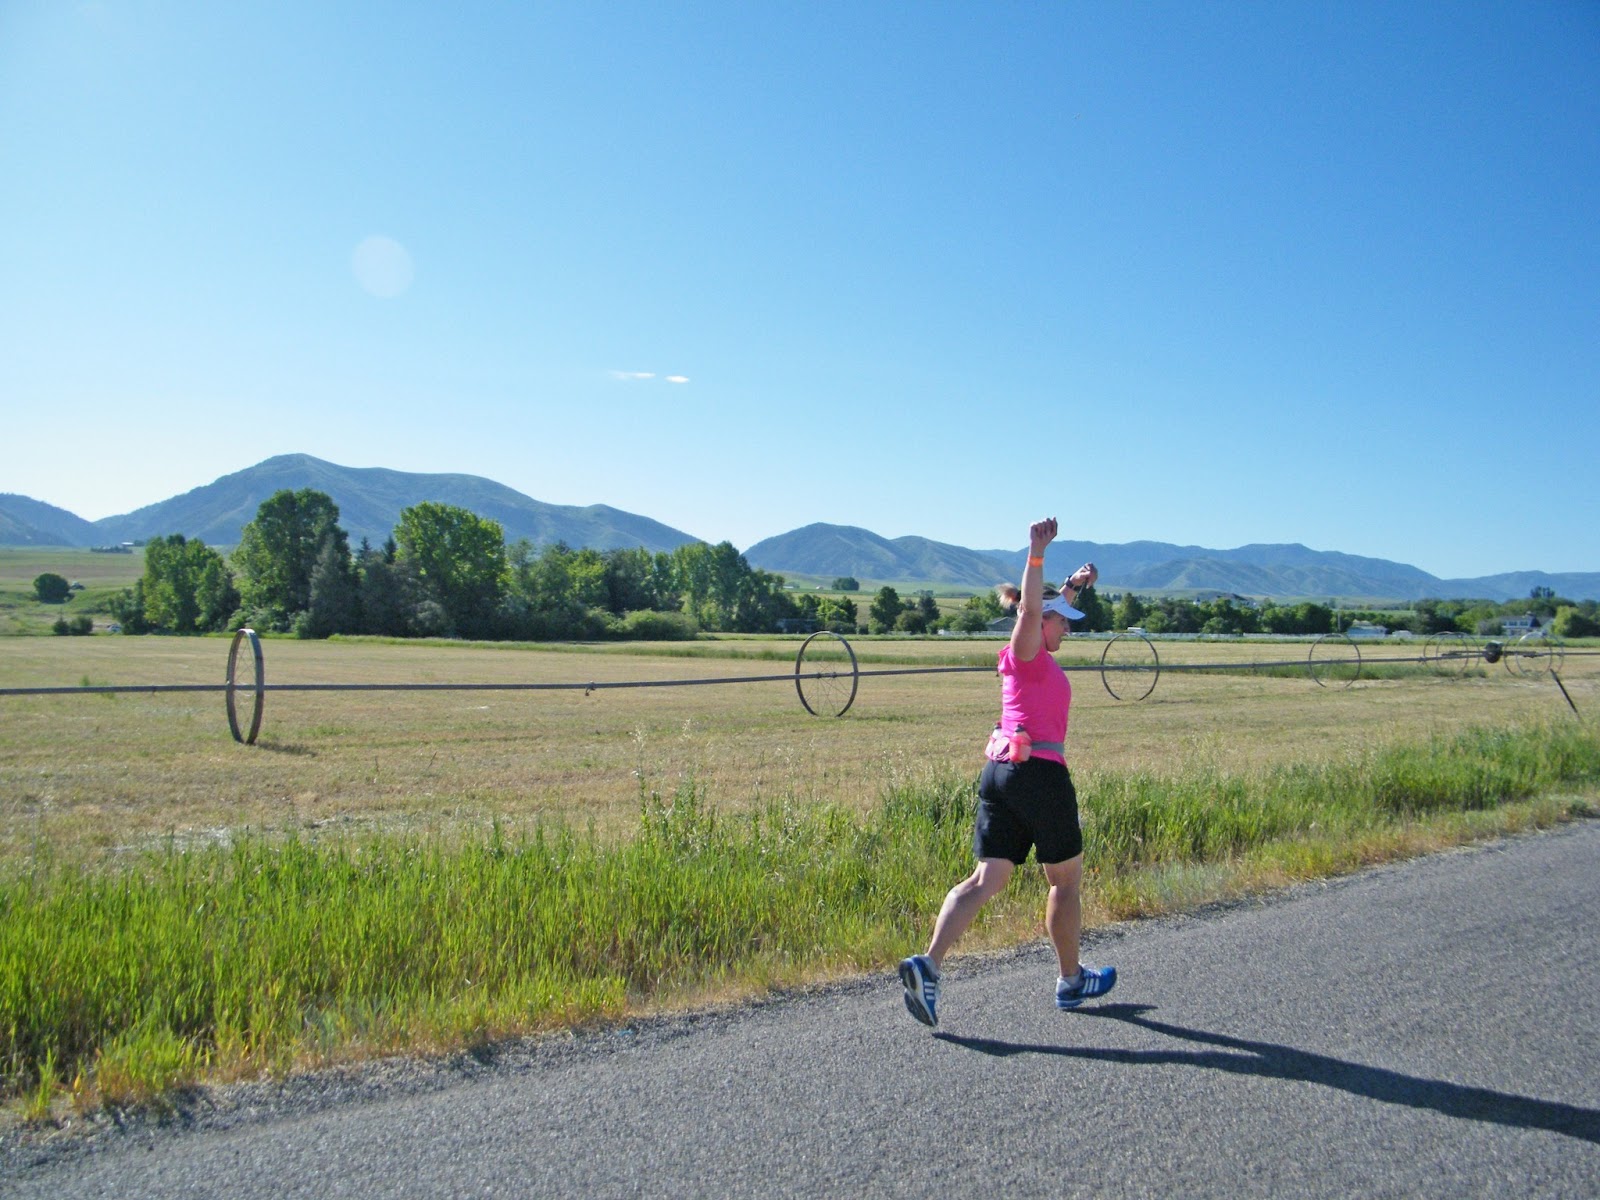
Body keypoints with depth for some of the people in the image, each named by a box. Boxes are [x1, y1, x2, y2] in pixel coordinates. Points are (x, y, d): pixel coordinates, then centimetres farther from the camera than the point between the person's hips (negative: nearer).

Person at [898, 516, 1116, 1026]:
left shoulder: (1030, 656, 17)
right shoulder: (1028, 654, -6)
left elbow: (1045, 612, 39)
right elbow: (1030, 609, -28)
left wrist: (1072, 587, 47)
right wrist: (1036, 555, -36)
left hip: (999, 771, 8)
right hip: (1040, 773, -8)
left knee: (986, 880, 1)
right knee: (1065, 880, 11)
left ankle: (928, 963, -15)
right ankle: (1071, 980, 26)